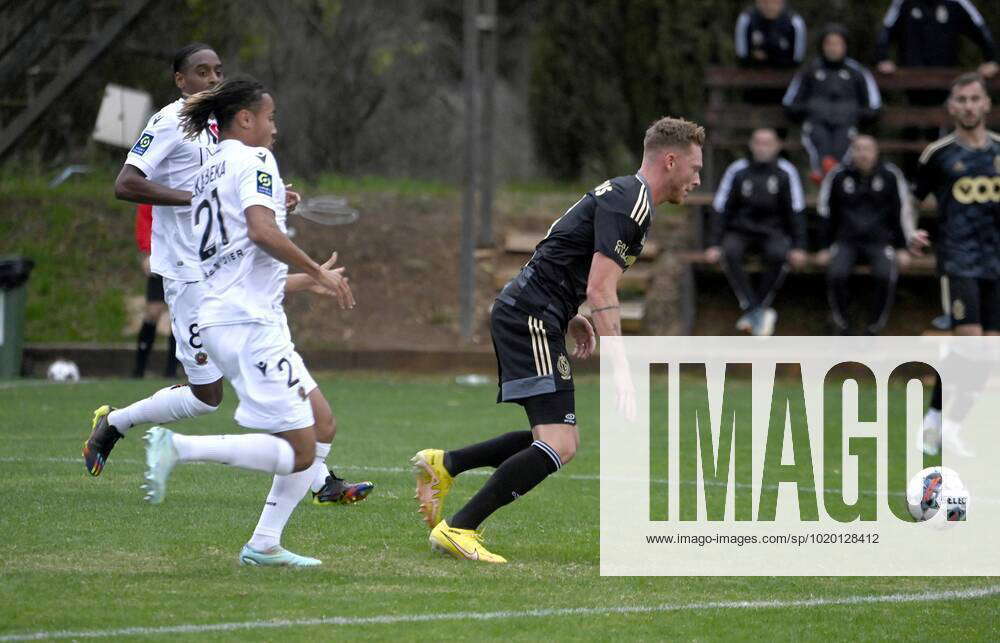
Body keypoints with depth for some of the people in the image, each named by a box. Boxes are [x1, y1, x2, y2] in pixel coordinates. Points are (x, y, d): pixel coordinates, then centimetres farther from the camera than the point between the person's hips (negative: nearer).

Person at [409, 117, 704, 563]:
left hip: (519, 313, 11)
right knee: (558, 446, -17)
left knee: (560, 440, 14)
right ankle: (458, 528, -17)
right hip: (530, 320, -11)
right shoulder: (628, 203, -14)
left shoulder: (622, 194, 19)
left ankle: (445, 464, 18)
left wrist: (570, 317, 18)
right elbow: (601, 289, -22)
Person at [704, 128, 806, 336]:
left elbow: (796, 211, -1)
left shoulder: (786, 172, -2)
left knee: (779, 256, -33)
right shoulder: (737, 171, -2)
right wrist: (714, 245, -10)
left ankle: (752, 311, -24)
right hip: (740, 231, 0)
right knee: (730, 253, -33)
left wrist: (798, 248, -11)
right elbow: (721, 209, 0)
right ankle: (755, 310, -33)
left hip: (772, 232, 0)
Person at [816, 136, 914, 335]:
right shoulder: (838, 176, 1)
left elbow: (903, 212, 6)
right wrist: (825, 248, 5)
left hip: (879, 241, 0)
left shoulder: (890, 175, 0)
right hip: (846, 241, 0)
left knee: (885, 276, -29)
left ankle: (873, 330, -13)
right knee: (836, 274, -28)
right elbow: (825, 213, 9)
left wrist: (902, 249, 2)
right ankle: (843, 328, -11)